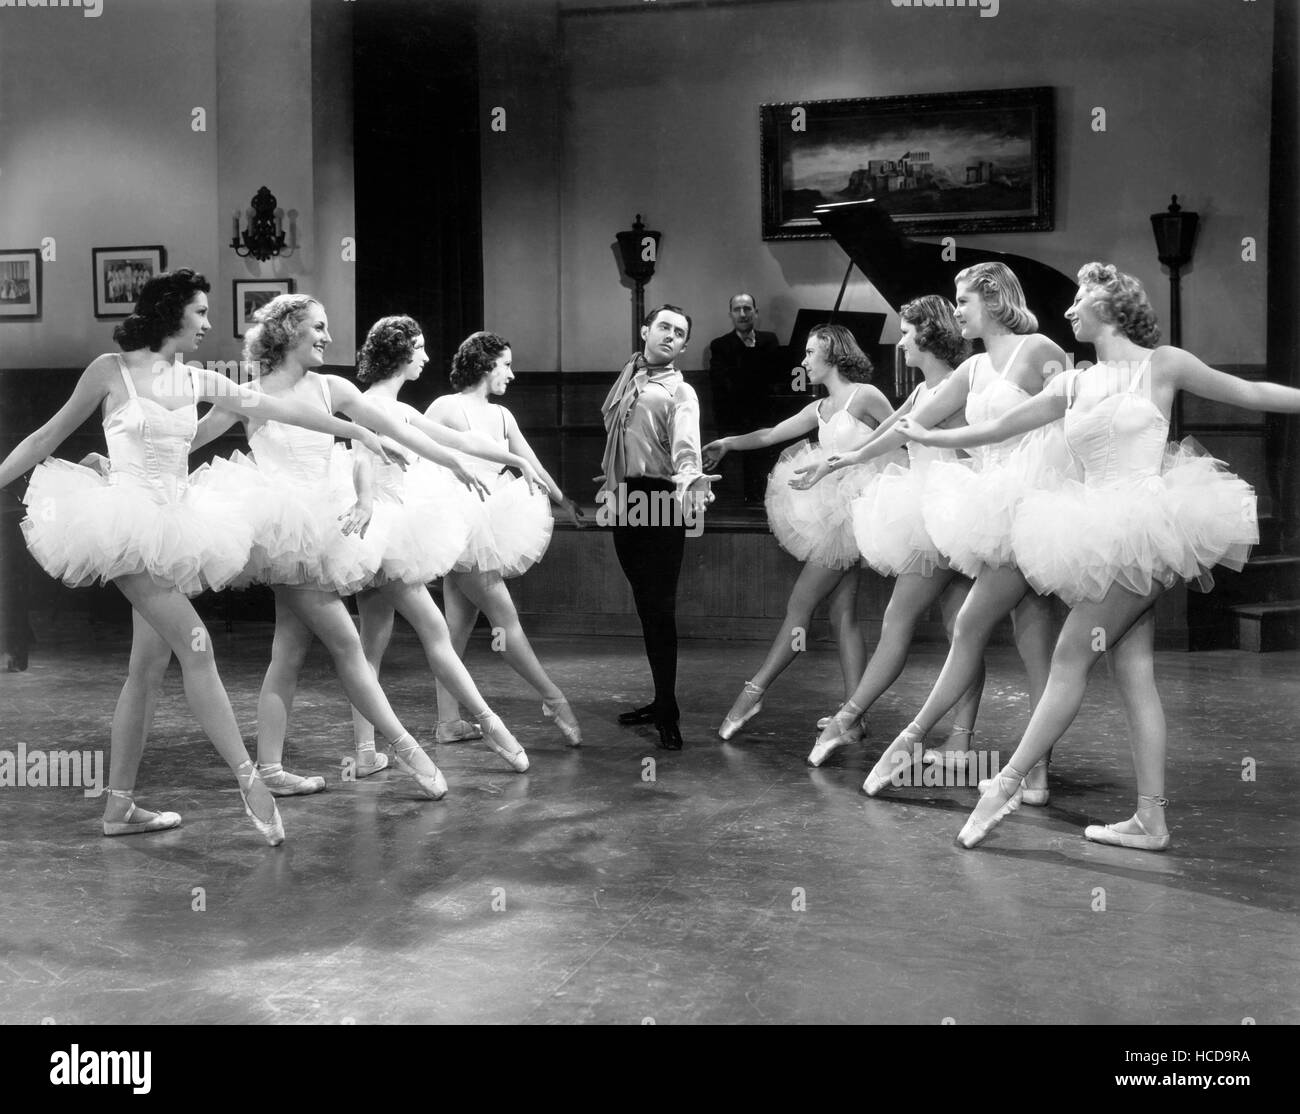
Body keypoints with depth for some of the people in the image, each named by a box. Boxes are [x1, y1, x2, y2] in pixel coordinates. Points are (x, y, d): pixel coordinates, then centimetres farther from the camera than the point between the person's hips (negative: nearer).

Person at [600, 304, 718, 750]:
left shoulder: (680, 392, -8)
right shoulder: (627, 377, 15)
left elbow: (686, 446, -24)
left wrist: (691, 481, -43)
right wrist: (608, 482, 24)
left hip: (659, 500, -7)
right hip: (624, 500, 7)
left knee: (659, 606, -7)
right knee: (645, 605, 13)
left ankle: (668, 712, -1)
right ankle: (662, 700, 23)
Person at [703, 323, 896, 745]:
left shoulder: (864, 396, -5)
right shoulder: (819, 410, 17)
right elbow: (771, 435, 15)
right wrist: (728, 443, 4)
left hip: (852, 510, -8)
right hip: (834, 518, 8)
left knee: (800, 605, -6)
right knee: (842, 613, 4)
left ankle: (753, 693, -3)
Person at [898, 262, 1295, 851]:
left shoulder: (1161, 364, 1)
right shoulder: (1075, 385, 15)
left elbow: (1249, 393, 8)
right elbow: (1004, 424, 24)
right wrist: (931, 437, 31)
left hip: (1141, 526, -6)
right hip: (1103, 536, 6)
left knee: (1071, 656, -8)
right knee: (1132, 672, 3)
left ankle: (1006, 785, -4)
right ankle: (1150, 819, 4)